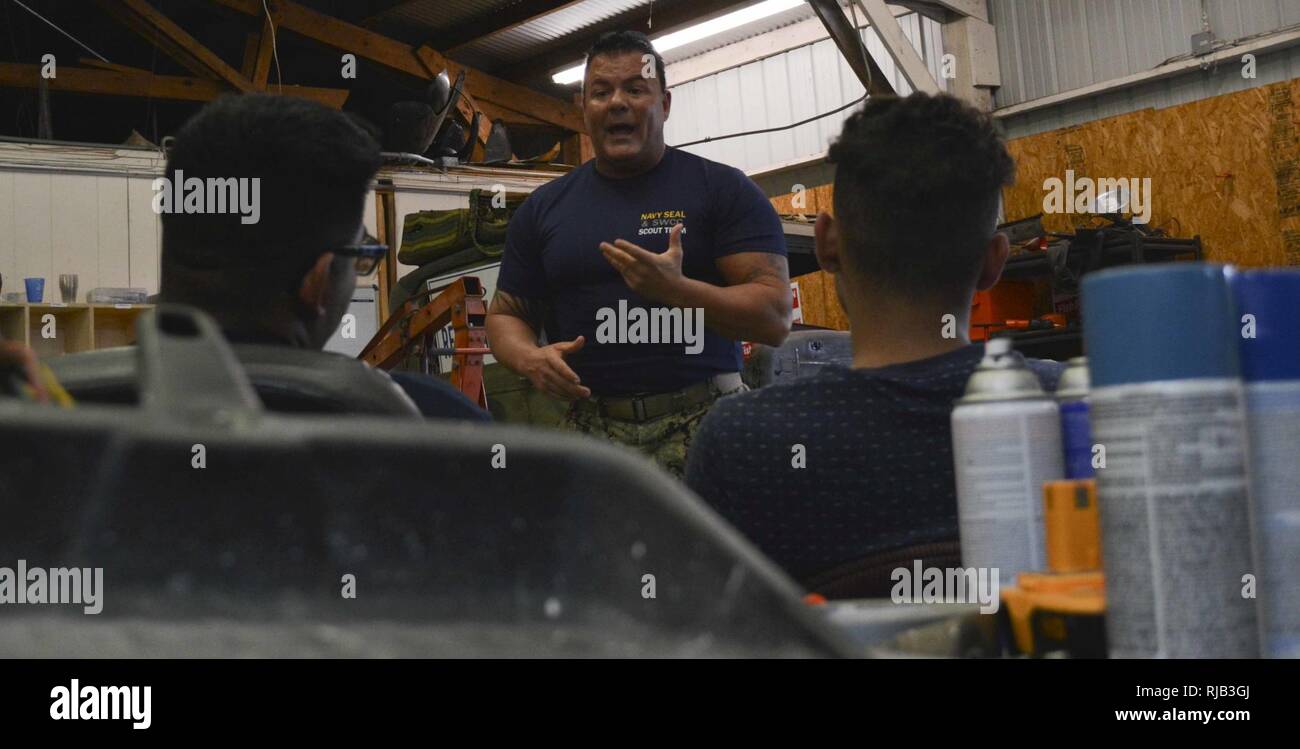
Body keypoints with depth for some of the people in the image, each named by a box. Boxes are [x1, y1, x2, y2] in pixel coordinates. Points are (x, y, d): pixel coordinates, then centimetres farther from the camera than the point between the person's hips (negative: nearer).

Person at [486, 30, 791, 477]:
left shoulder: (723, 190, 2)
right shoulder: (542, 209, 14)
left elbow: (775, 317, -4)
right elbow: (506, 314, 19)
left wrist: (677, 289, -20)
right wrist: (530, 359, -5)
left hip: (703, 422, -3)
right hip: (590, 424, 3)